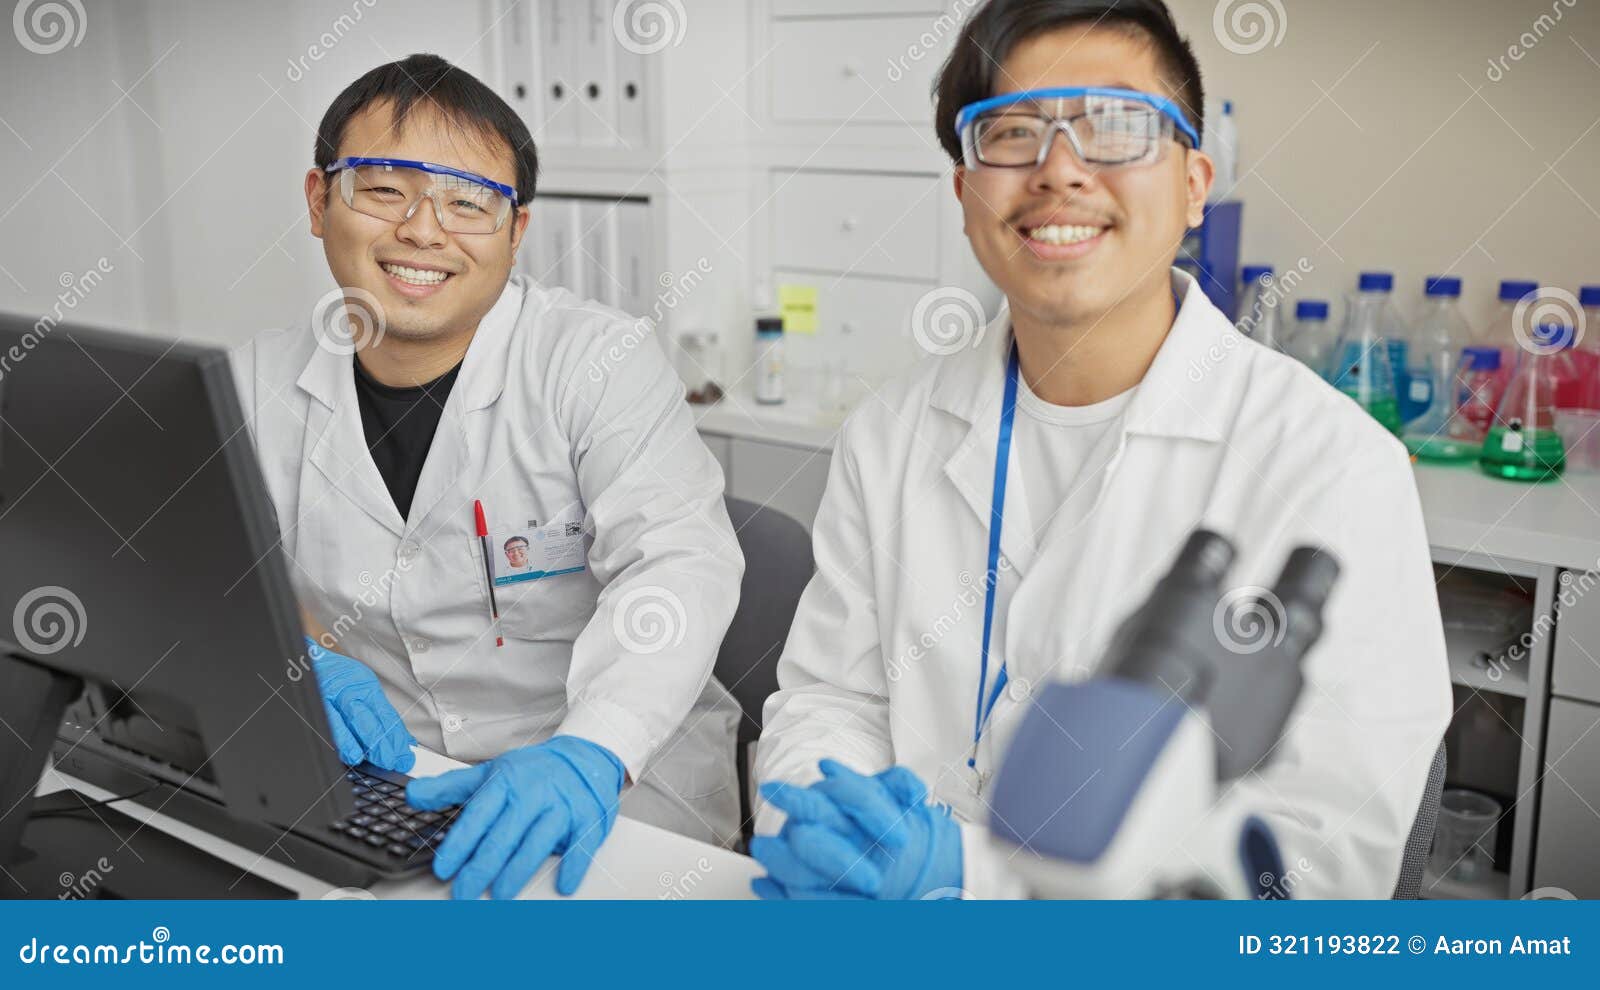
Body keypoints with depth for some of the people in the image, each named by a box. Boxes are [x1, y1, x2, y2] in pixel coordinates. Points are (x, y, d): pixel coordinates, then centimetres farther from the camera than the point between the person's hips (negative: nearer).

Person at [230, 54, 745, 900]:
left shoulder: (597, 361, -9)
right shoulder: (261, 379, 5)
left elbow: (678, 563, -21)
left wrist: (589, 753, -38)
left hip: (625, 774, -3)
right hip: (376, 770, 4)